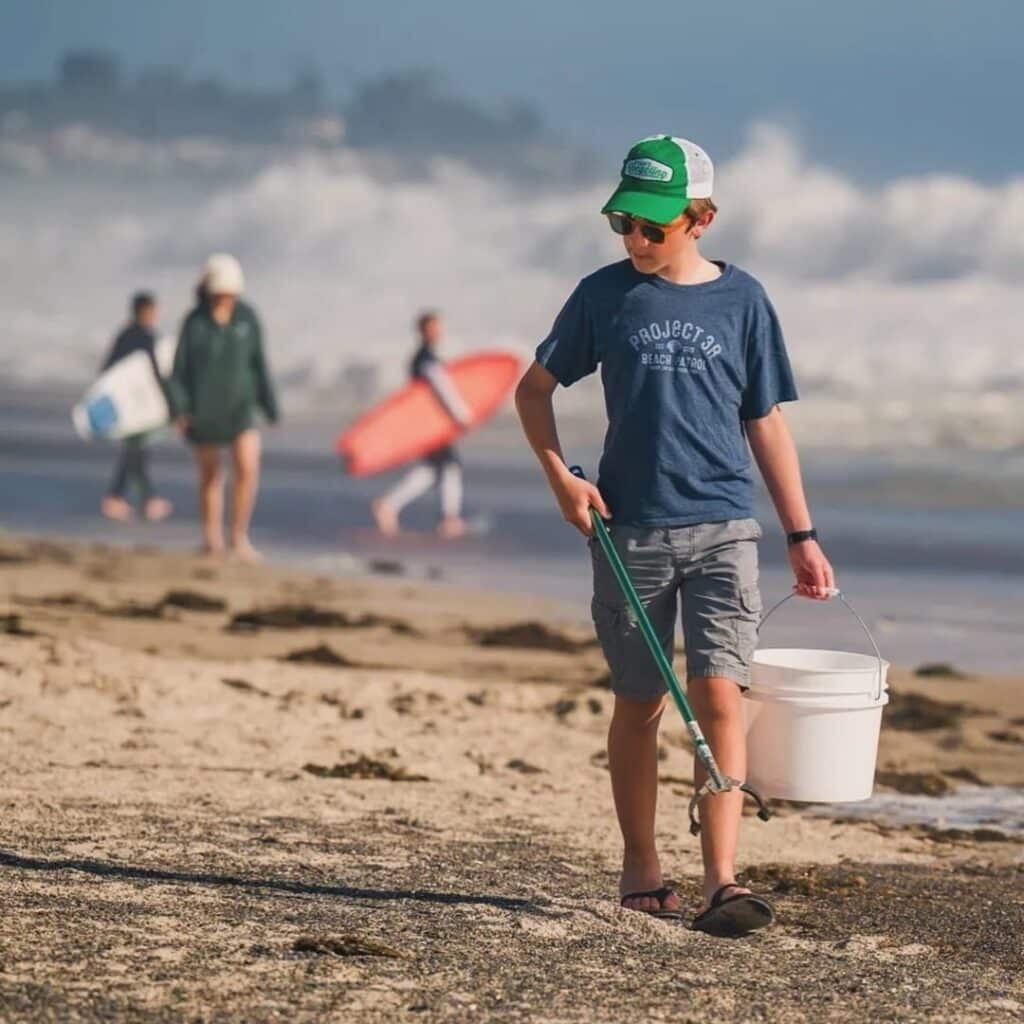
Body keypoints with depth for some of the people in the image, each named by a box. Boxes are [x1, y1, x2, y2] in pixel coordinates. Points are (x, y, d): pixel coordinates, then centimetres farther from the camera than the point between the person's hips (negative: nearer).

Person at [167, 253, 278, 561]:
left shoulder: (247, 317, -2)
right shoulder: (195, 322, -8)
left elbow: (258, 362, 5)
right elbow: (180, 368, -5)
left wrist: (270, 405, 6)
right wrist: (179, 409, -14)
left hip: (239, 406, 1)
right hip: (203, 409, -1)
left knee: (248, 468, -14)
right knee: (210, 478, 7)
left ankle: (239, 536, -3)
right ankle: (212, 540, 19)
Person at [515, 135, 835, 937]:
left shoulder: (741, 301, 4)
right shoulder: (606, 295, 3)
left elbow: (766, 423, 10)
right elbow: (534, 388, 12)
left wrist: (801, 535, 8)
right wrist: (559, 476, -3)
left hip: (723, 529, -1)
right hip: (630, 531, 1)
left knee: (719, 698, -12)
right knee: (639, 704, 9)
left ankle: (722, 881, -16)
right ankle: (640, 868, 22)